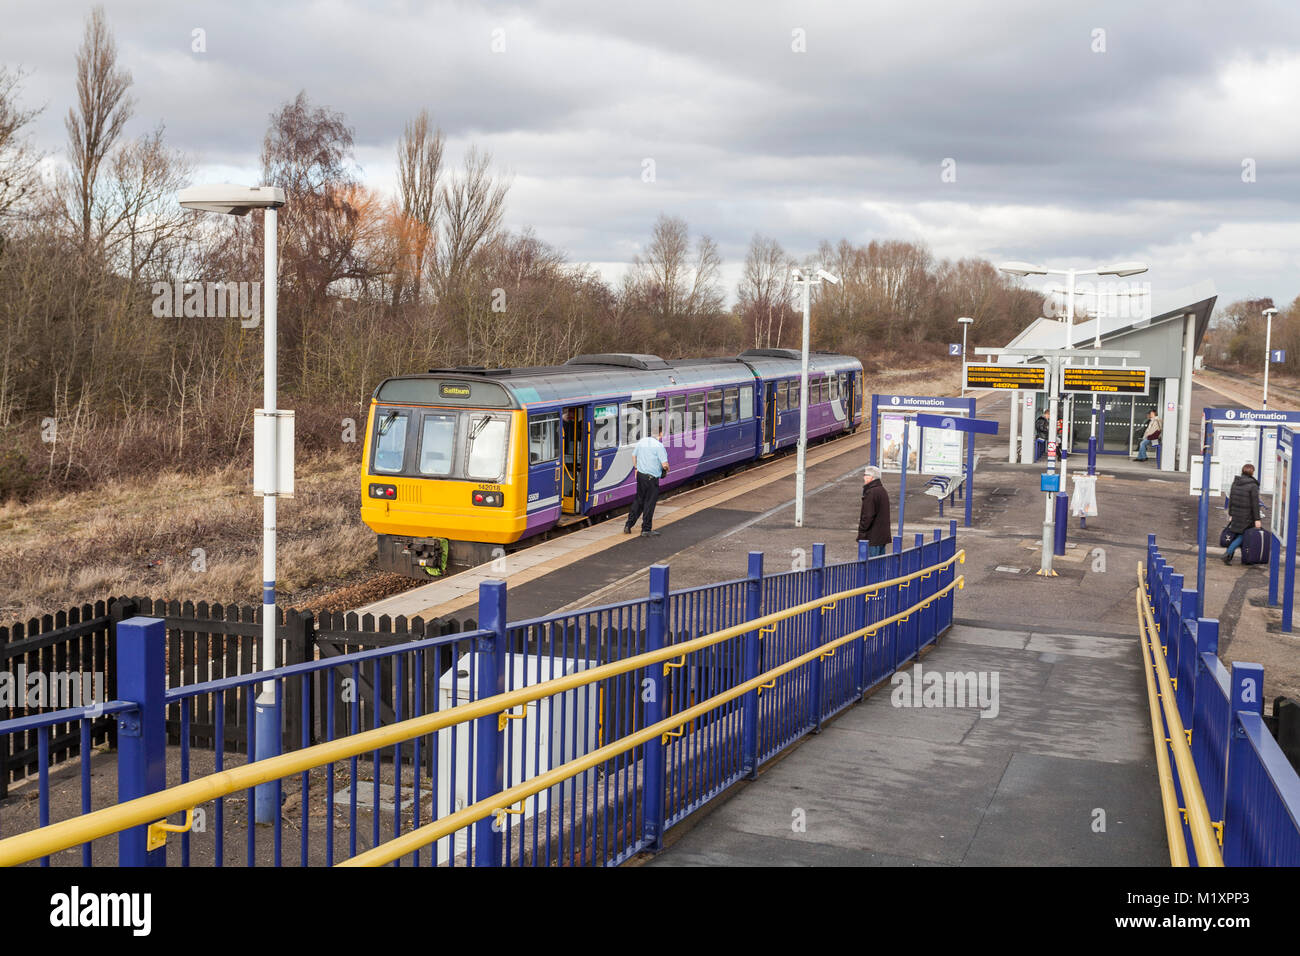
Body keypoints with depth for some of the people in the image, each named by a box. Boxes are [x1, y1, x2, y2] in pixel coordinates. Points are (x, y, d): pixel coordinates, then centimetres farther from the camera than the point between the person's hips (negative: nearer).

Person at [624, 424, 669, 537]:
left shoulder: (642, 441, 4)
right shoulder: (659, 446, -16)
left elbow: (633, 455, 16)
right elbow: (664, 464, -18)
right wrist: (666, 470, 4)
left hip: (640, 474, 6)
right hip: (652, 478, -6)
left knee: (638, 500, 18)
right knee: (649, 503, 4)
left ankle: (628, 525, 19)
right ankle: (646, 529, 10)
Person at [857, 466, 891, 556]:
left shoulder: (871, 493, -17)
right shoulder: (883, 491, 13)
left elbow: (868, 515, -19)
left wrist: (861, 531, -12)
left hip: (871, 538, -9)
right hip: (883, 535, 9)